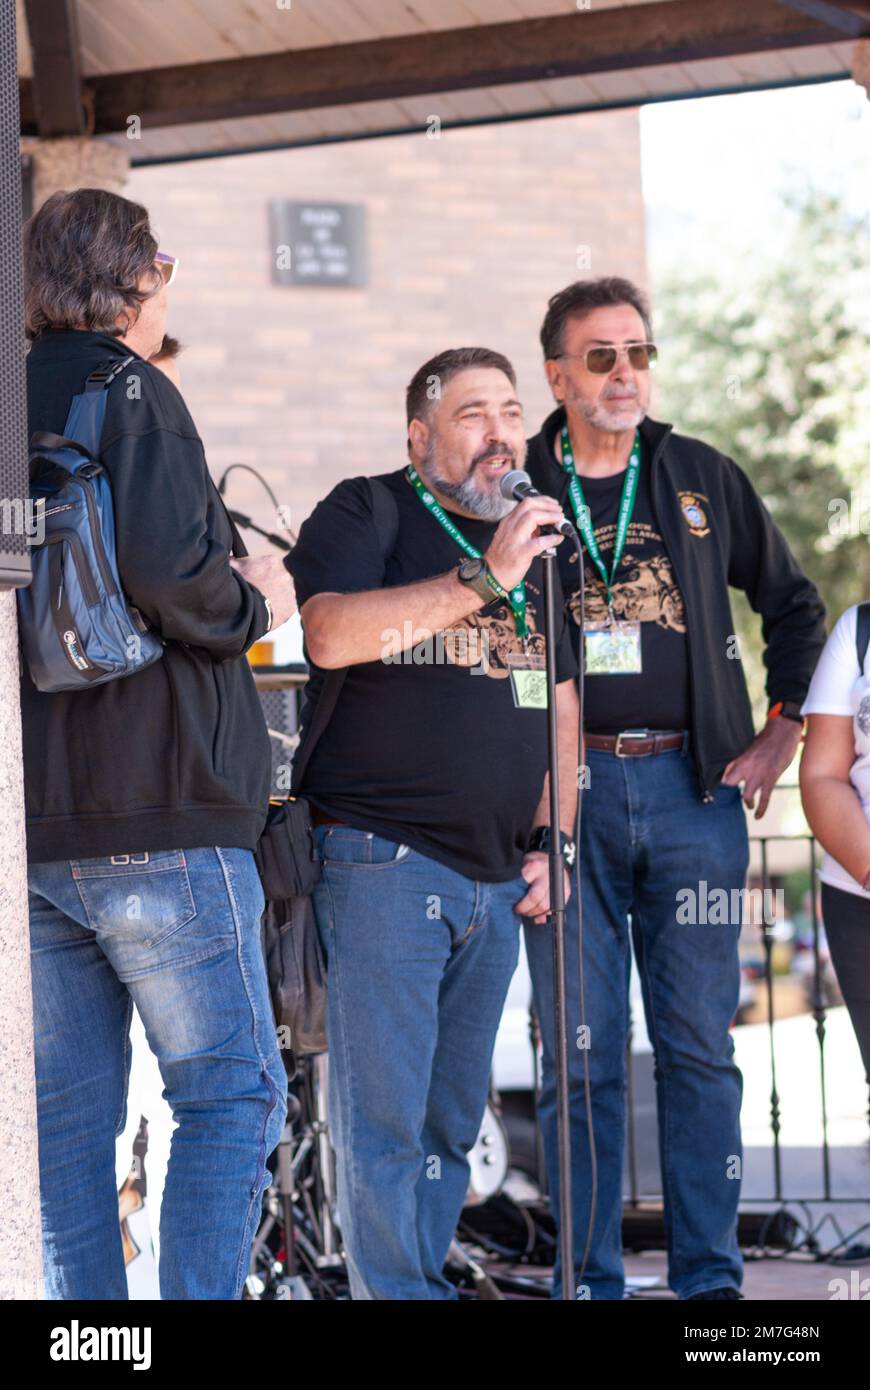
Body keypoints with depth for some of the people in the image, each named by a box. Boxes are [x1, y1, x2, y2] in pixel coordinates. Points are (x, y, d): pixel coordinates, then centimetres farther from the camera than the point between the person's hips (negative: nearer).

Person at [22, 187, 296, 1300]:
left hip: (29, 823, 7)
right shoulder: (133, 395, -7)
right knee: (229, 1093, 0)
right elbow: (166, 570, -21)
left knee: (69, 1115, 9)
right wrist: (252, 604, -2)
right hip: (155, 813, -7)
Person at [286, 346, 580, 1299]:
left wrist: (554, 842, 13)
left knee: (453, 1123, 11)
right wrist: (482, 580, -26)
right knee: (384, 1125, -7)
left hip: (498, 878, 7)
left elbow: (560, 700, 23)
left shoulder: (534, 540, 18)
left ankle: (428, 1280, 18)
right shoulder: (366, 515, -2)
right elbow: (331, 634, -21)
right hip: (382, 861, -7)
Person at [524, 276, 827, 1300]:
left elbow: (794, 604, 19)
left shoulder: (705, 481, 10)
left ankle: (709, 1275, 8)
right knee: (582, 1054, 0)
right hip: (566, 791, -1)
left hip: (692, 789, 1)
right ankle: (590, 1280, 5)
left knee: (700, 1047, 2)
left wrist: (782, 733, 12)